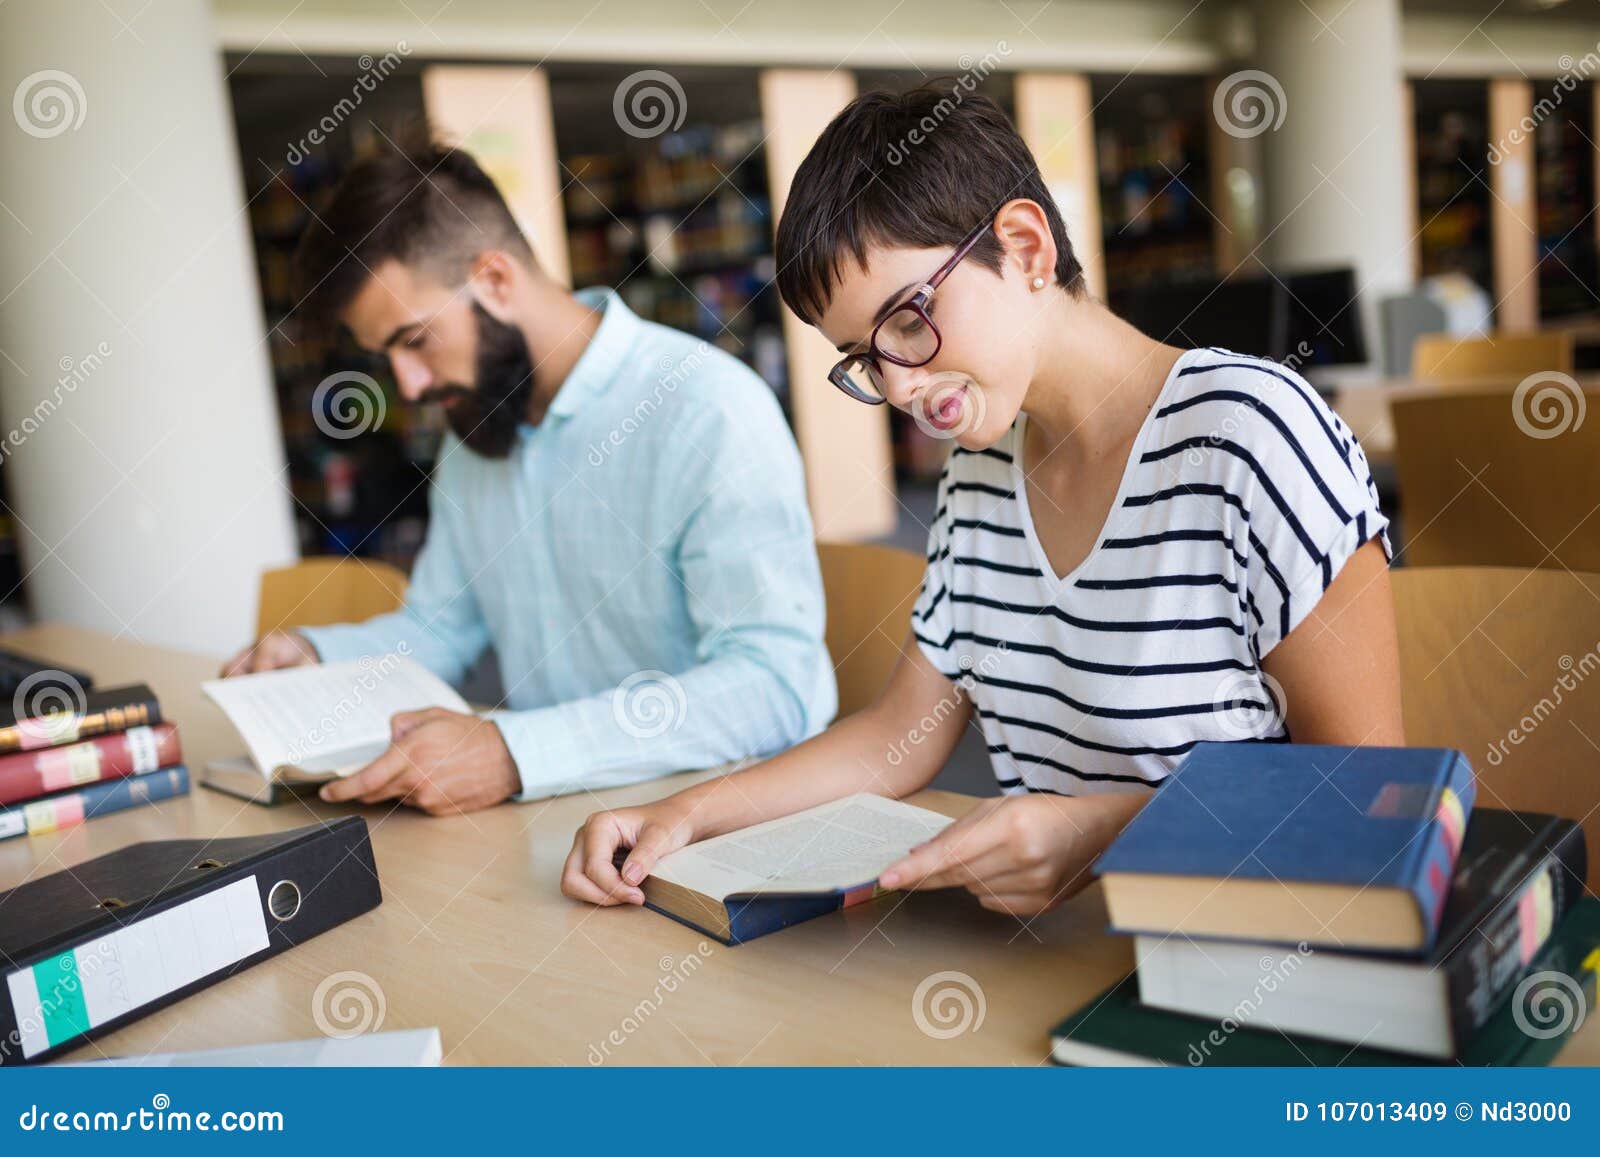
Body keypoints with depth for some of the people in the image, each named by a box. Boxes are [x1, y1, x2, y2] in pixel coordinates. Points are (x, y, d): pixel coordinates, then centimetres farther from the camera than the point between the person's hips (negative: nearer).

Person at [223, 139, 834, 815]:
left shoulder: (709, 411, -17)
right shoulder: (472, 430, 11)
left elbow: (777, 685, -26)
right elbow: (438, 627, 23)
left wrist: (516, 755, -32)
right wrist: (314, 655, 3)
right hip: (548, 818, 7)